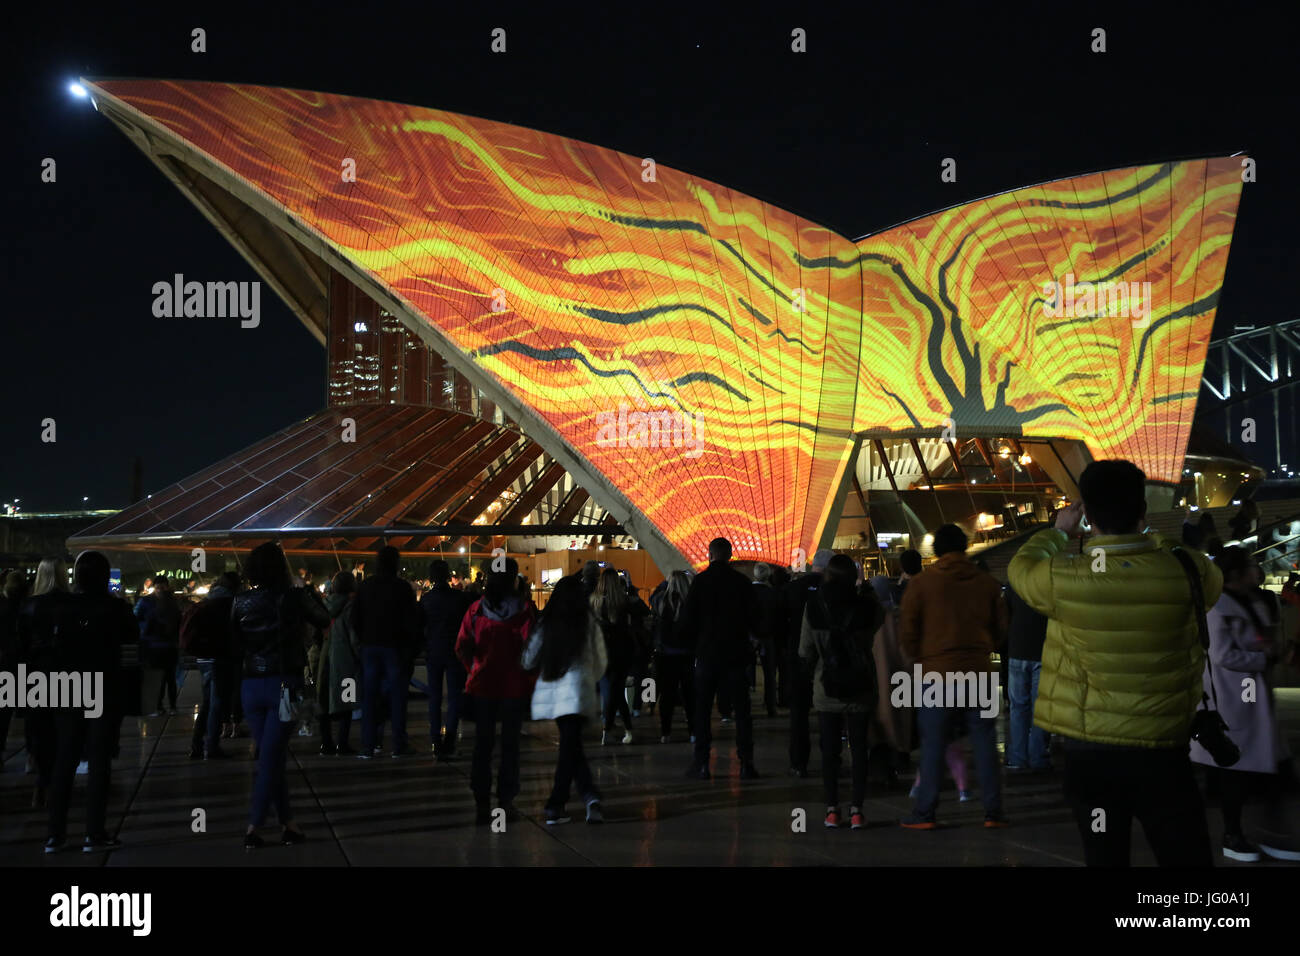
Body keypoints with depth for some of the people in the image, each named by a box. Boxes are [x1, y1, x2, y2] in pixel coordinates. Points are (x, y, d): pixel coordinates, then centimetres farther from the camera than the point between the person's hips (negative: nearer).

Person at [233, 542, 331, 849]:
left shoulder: (241, 601, 1)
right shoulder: (293, 596, -8)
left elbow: (233, 640, 8)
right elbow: (323, 620, 6)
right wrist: (306, 596, 21)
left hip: (252, 684, 4)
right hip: (283, 683, -4)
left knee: (271, 755, 12)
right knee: (271, 757, -1)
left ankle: (288, 823, 17)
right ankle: (253, 828, -2)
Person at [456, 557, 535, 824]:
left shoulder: (476, 609, -1)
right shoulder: (524, 609, -9)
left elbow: (462, 647, -7)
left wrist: (474, 670, 6)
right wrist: (527, 673, -3)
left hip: (483, 684, 2)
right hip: (514, 685, -2)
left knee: (482, 744, 10)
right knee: (510, 744, 9)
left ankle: (482, 803, 11)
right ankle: (506, 801, 12)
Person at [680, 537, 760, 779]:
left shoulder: (700, 581, -5)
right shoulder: (743, 582, -1)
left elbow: (687, 619, -3)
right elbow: (753, 618, 2)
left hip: (707, 652, -1)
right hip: (736, 653, 1)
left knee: (702, 709, 7)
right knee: (741, 709, 6)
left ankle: (701, 763, 6)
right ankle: (746, 763, 3)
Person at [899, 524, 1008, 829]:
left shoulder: (921, 584, -5)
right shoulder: (987, 582, 2)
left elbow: (906, 632, -2)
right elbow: (1001, 626, 9)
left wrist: (920, 660, 14)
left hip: (937, 674, -2)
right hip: (979, 674, 2)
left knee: (933, 746, 4)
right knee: (984, 744, 9)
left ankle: (924, 813, 7)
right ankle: (993, 812, 12)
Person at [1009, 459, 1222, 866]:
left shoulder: (1062, 579, -12)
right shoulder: (1186, 570, -10)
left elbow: (1021, 565, 12)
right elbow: (1214, 581, 16)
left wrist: (1058, 532, 29)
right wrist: (1156, 540, 28)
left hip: (1089, 753, 1)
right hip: (1162, 753, -1)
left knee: (1105, 858, 14)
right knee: (1188, 858, 11)